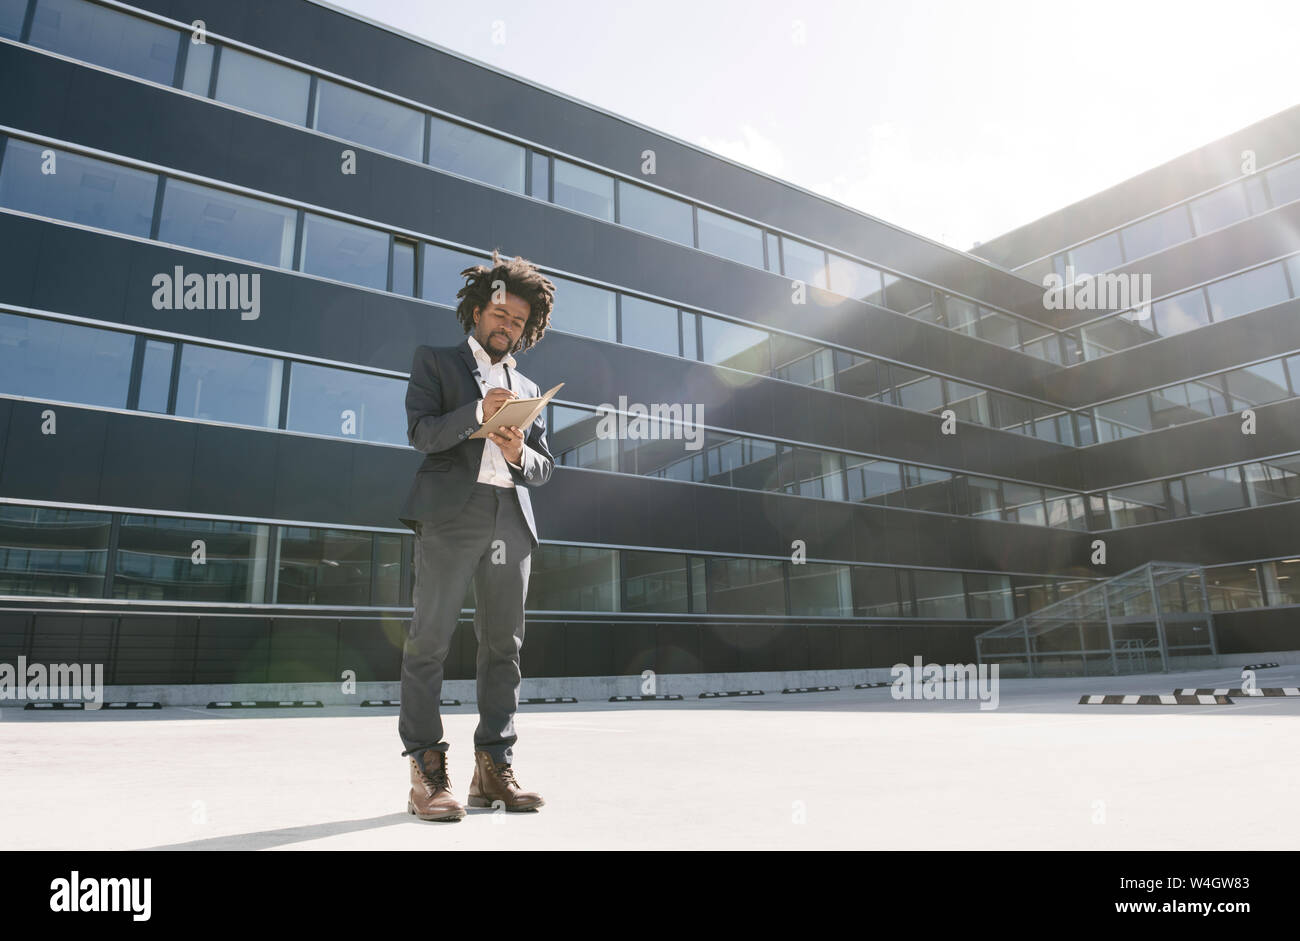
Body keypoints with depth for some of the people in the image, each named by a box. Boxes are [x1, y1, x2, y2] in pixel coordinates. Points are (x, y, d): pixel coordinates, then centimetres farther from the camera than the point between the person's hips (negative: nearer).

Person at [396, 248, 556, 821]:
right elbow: (420, 432, -1)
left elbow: (545, 467, 20)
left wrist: (520, 455, -2)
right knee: (430, 638, -7)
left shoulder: (527, 389, 26)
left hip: (511, 519, 5)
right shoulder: (435, 361, 14)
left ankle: (494, 768, 11)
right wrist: (477, 412, -15)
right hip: (451, 513, -4)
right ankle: (426, 771, -1)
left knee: (503, 644, 4)